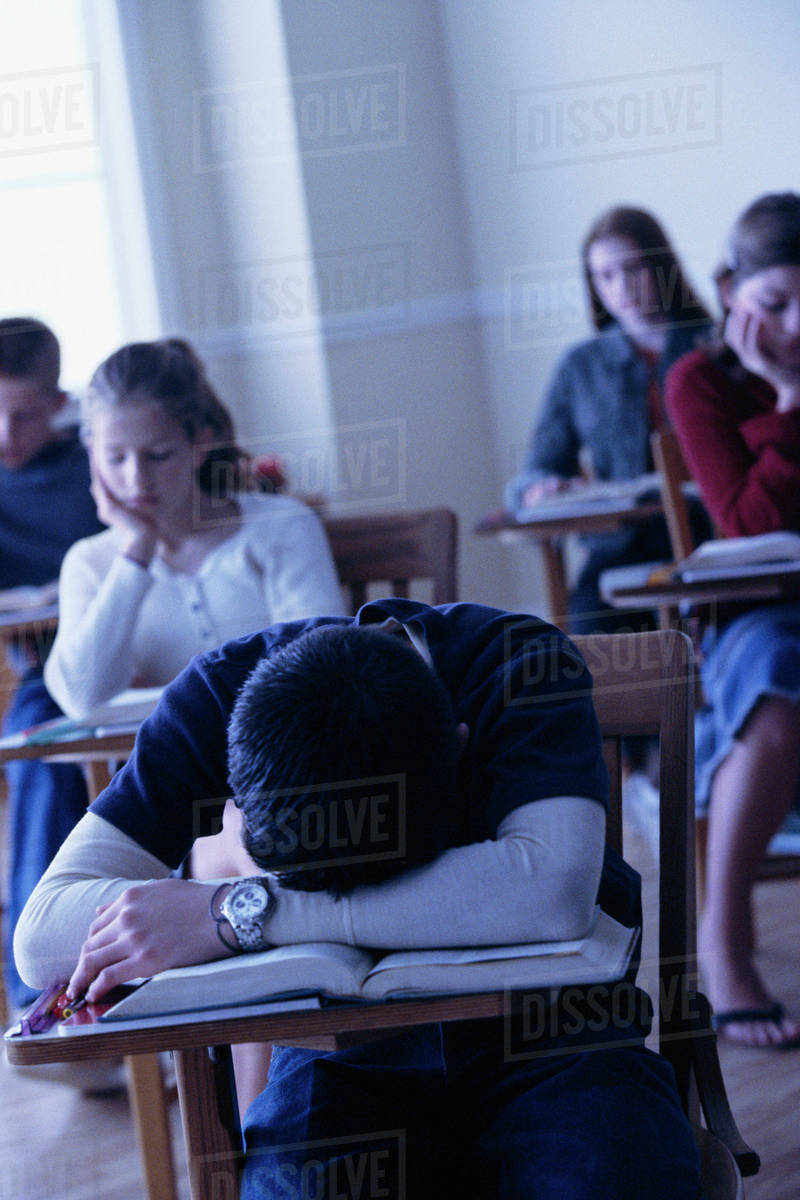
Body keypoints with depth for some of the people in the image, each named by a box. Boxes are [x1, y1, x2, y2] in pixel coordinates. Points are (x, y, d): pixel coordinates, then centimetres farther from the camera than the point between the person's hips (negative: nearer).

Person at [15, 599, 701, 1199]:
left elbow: (554, 895, -36)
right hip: (353, 1042, 1)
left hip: (543, 1026, -1)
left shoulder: (525, 664, -18)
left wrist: (243, 912, -34)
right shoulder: (223, 693, -12)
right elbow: (39, 942, -16)